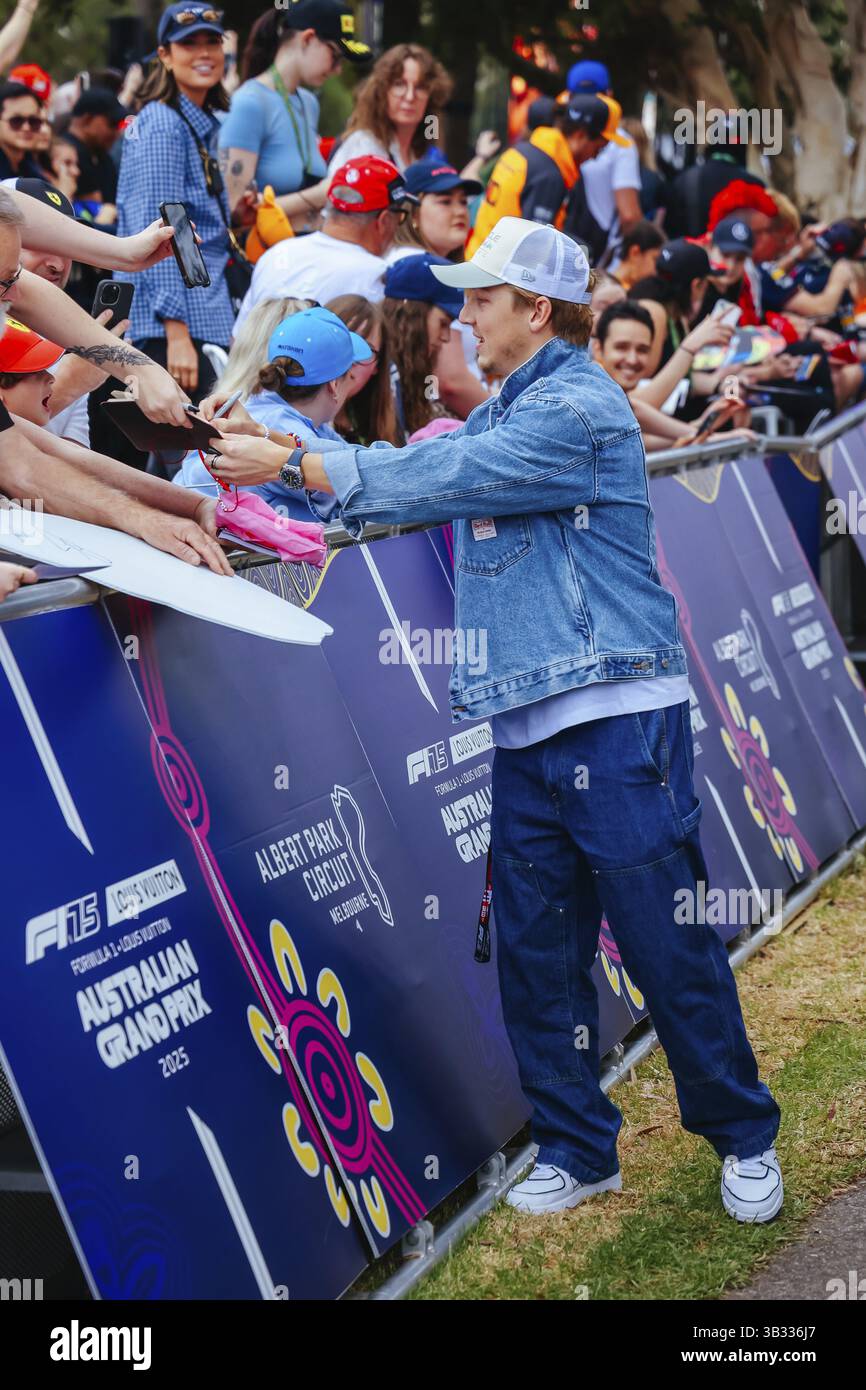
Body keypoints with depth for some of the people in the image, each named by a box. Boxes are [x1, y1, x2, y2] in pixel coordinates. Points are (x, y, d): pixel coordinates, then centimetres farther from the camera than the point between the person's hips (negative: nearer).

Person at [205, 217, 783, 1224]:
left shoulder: (579, 409, -11)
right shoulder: (501, 415, 20)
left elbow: (440, 478, -16)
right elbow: (418, 477, 17)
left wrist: (288, 463, -9)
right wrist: (261, 448, 8)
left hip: (615, 721, -8)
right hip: (525, 730, 9)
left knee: (668, 945, -1)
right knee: (535, 952, 8)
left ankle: (744, 1137, 16)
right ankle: (575, 1149, 20)